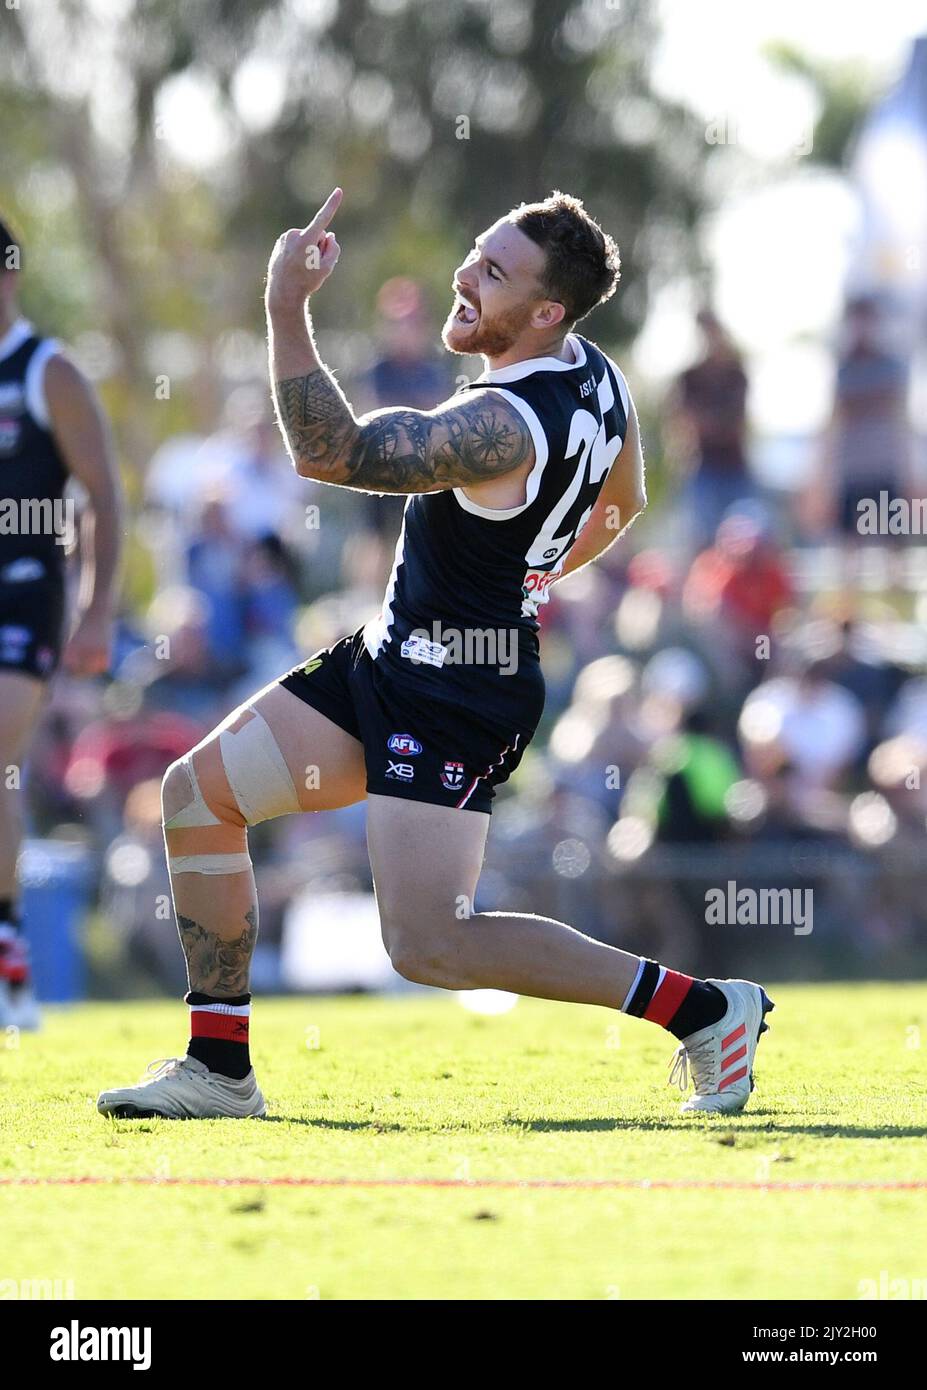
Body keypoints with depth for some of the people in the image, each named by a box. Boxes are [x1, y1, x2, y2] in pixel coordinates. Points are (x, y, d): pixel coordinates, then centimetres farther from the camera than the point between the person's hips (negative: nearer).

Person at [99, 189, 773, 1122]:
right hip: (391, 660, 10)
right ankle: (219, 1070, 14)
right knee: (197, 793, 9)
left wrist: (287, 308, -35)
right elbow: (622, 506, 21)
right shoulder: (597, 379, 2)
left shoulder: (504, 428, -28)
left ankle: (701, 1006, -1)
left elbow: (331, 452, -34)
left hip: (454, 704, -10)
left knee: (430, 948, -11)